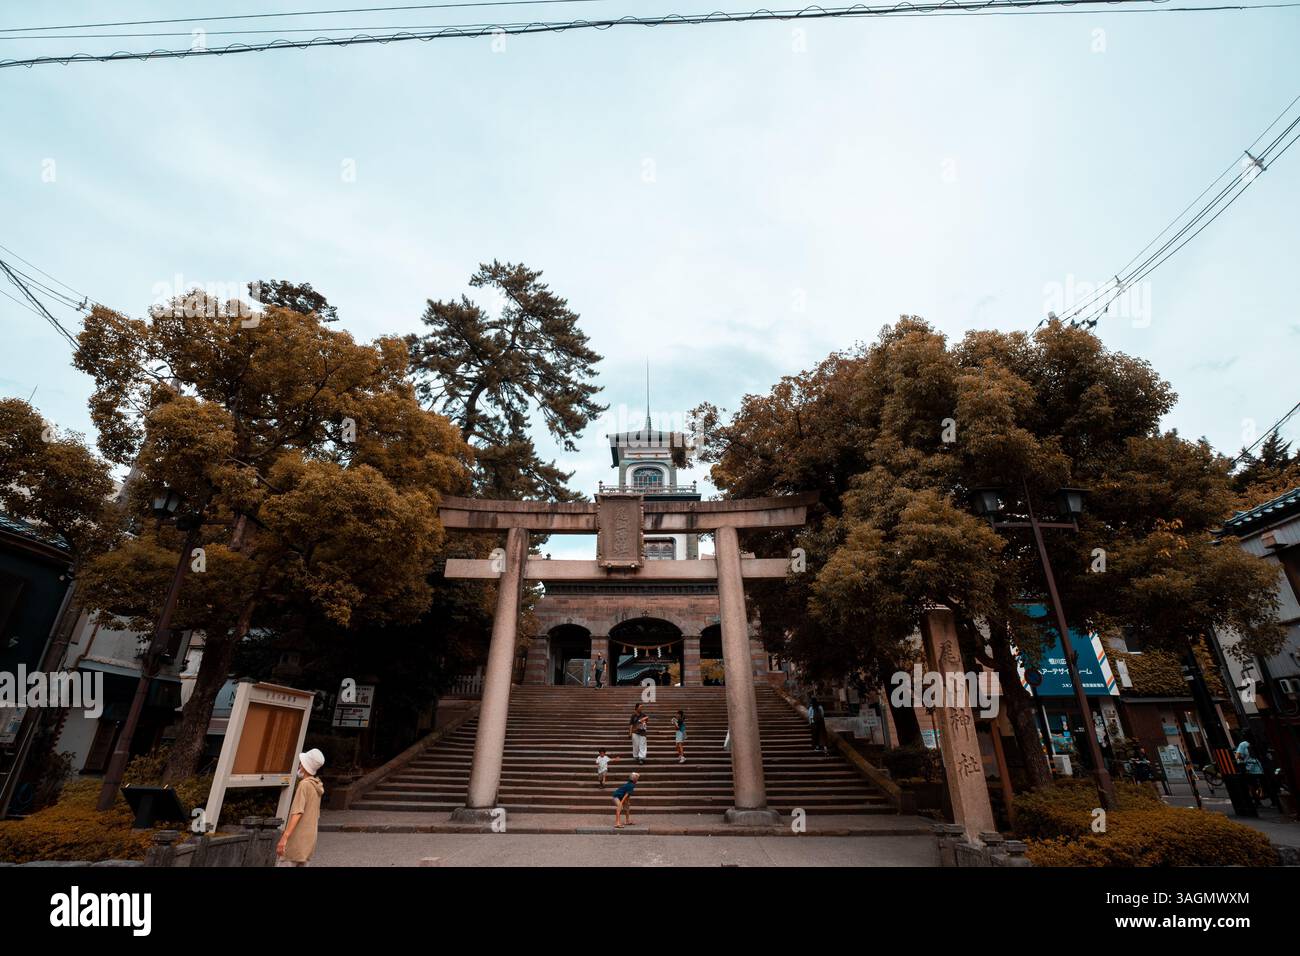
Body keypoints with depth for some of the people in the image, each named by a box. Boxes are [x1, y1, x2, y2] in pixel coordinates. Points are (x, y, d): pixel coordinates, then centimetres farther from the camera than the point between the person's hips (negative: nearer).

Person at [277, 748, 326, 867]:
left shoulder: (304, 784, -12)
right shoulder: (317, 787, 13)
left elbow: (297, 813, -22)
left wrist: (284, 837, -25)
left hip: (297, 840, -8)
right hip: (309, 841, 8)